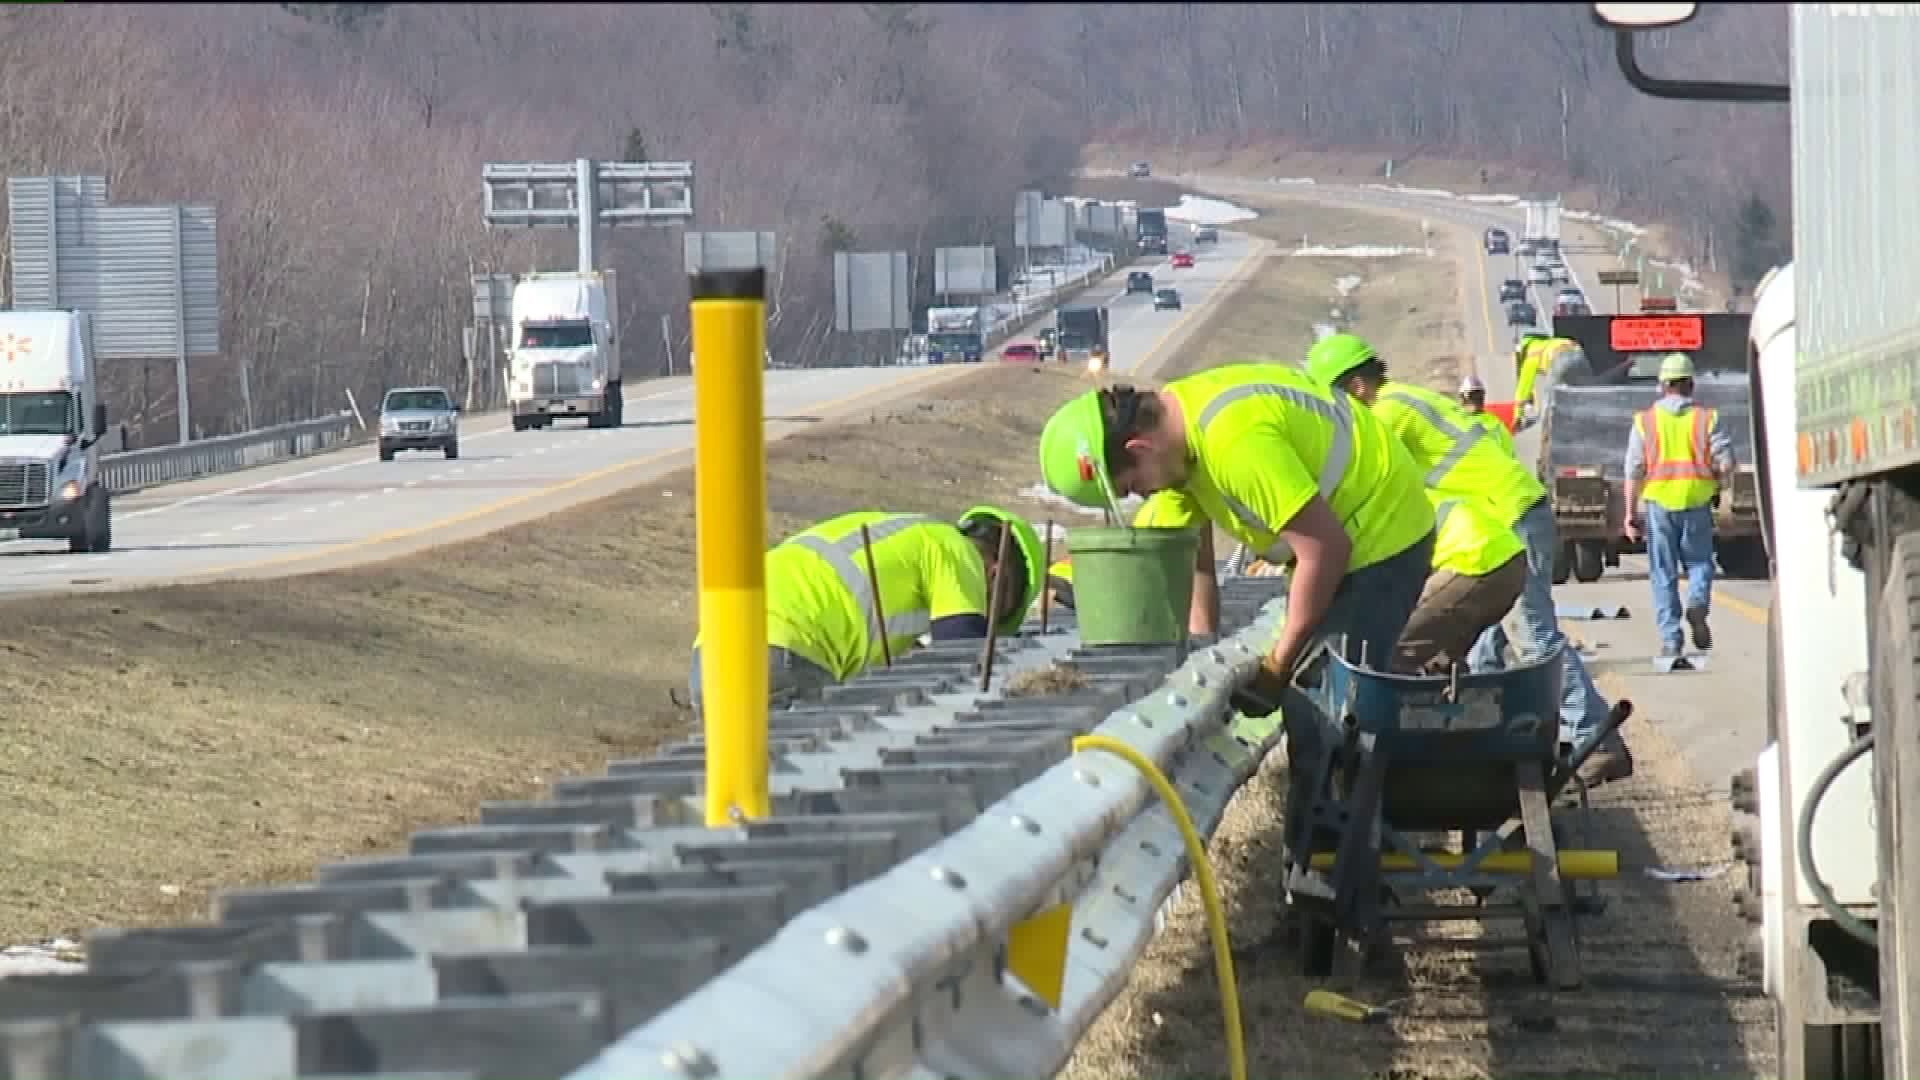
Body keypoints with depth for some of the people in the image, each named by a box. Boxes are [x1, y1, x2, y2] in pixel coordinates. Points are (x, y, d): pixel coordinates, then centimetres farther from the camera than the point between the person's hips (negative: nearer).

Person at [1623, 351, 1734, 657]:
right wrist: (1721, 484, 18)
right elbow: (1726, 463, -3)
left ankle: (1670, 639, 3)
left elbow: (1635, 471, 0)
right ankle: (1697, 602, -15)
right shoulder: (1706, 419, 3)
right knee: (1699, 562, 15)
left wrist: (1630, 512, 4)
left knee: (1663, 573, 7)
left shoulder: (1645, 422, 3)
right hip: (1697, 501, 0)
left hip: (1660, 503, 0)